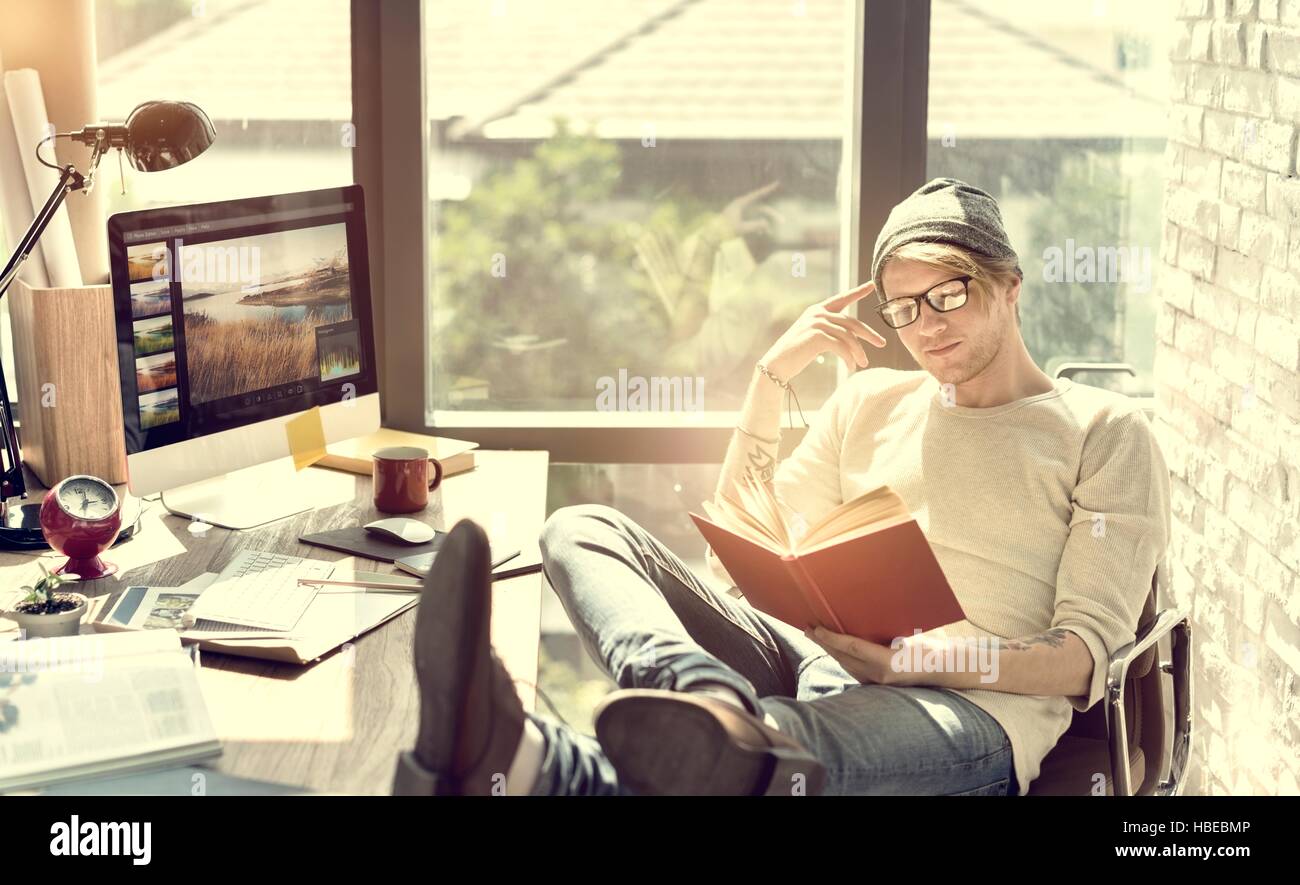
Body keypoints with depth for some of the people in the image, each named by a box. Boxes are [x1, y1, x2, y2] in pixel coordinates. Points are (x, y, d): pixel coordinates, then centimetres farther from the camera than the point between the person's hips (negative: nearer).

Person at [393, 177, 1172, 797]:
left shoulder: (1106, 432, 11)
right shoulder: (872, 401, 27)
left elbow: (1085, 658, 0)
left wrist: (908, 659, -19)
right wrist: (773, 376, 13)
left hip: (971, 704, -5)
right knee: (582, 530, -17)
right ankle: (718, 713, -52)